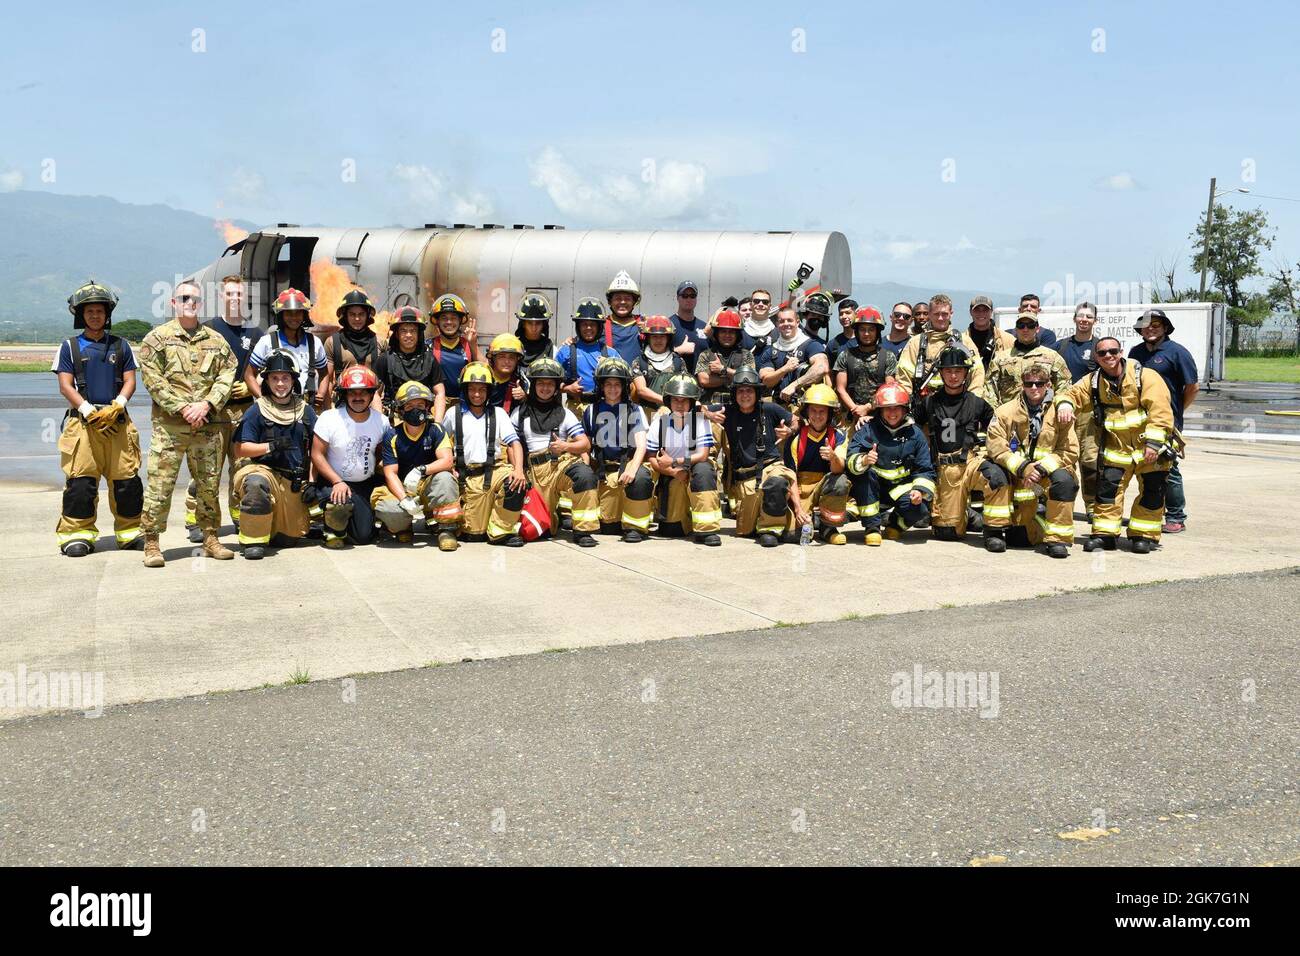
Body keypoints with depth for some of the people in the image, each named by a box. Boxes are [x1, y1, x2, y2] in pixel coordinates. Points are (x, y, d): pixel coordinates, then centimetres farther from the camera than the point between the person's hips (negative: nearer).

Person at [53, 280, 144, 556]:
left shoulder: (120, 345, 14)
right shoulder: (70, 346, 9)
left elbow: (130, 381, 9)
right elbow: (65, 386, 2)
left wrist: (116, 407, -9)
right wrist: (90, 411, -11)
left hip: (117, 420, 2)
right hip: (82, 420, -1)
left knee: (126, 477, -1)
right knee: (81, 480, -6)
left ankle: (130, 531, 11)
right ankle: (77, 534, 3)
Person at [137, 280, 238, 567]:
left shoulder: (215, 340, 13)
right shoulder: (157, 338, 2)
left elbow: (227, 375, 5)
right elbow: (153, 380, -6)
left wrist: (205, 405, -10)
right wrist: (183, 408, -14)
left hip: (207, 425, 4)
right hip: (169, 425, -3)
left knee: (209, 484, 9)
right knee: (160, 485, -4)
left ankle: (210, 538, 20)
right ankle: (151, 544, 3)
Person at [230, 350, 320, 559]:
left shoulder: (306, 411, 9)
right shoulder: (256, 412, 0)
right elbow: (239, 450, -6)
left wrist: (311, 483, 1)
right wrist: (271, 446, -19)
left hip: (296, 481, 4)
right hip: (265, 470, -3)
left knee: (295, 534, 4)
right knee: (256, 482, -39)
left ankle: (272, 526, 39)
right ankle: (253, 539, -21)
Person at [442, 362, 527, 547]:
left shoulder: (498, 413, 11)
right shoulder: (453, 414, 10)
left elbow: (514, 443, 2)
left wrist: (519, 469, -14)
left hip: (496, 469, 1)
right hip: (469, 476, -1)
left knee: (517, 483, -34)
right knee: (473, 534, -8)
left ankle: (500, 531, -16)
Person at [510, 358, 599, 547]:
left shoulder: (564, 413, 15)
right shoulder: (520, 413, 16)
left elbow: (585, 444, 7)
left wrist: (566, 446, -12)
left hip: (563, 462, -1)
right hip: (535, 470, 1)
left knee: (585, 474, -36)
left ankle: (583, 530, -26)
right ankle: (555, 512, 33)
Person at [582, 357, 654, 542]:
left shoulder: (634, 410, 3)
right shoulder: (591, 411, 9)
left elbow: (641, 445, -7)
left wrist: (632, 469, -25)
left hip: (628, 463, -2)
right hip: (604, 469, 2)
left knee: (641, 477, -38)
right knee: (608, 527, -7)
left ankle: (635, 526, -21)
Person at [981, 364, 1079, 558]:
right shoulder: (1006, 411, -3)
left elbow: (1070, 450, -4)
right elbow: (996, 446, -11)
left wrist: (1042, 468, -18)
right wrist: (1022, 467, -23)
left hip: (1045, 471, 0)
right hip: (1011, 469, 0)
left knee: (1065, 480, -30)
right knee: (994, 473, -31)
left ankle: (1057, 538, -16)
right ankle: (995, 529, -14)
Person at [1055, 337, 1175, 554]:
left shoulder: (1145, 376, -10)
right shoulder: (1093, 382, 4)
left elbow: (1160, 410, -15)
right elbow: (1072, 394, 7)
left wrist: (1153, 442, -22)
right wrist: (1064, 404, -19)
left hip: (1149, 449, -3)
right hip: (1115, 449, 3)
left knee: (1151, 493, 3)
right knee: (1107, 488, -3)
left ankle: (1144, 535, 17)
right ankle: (1104, 534, 8)